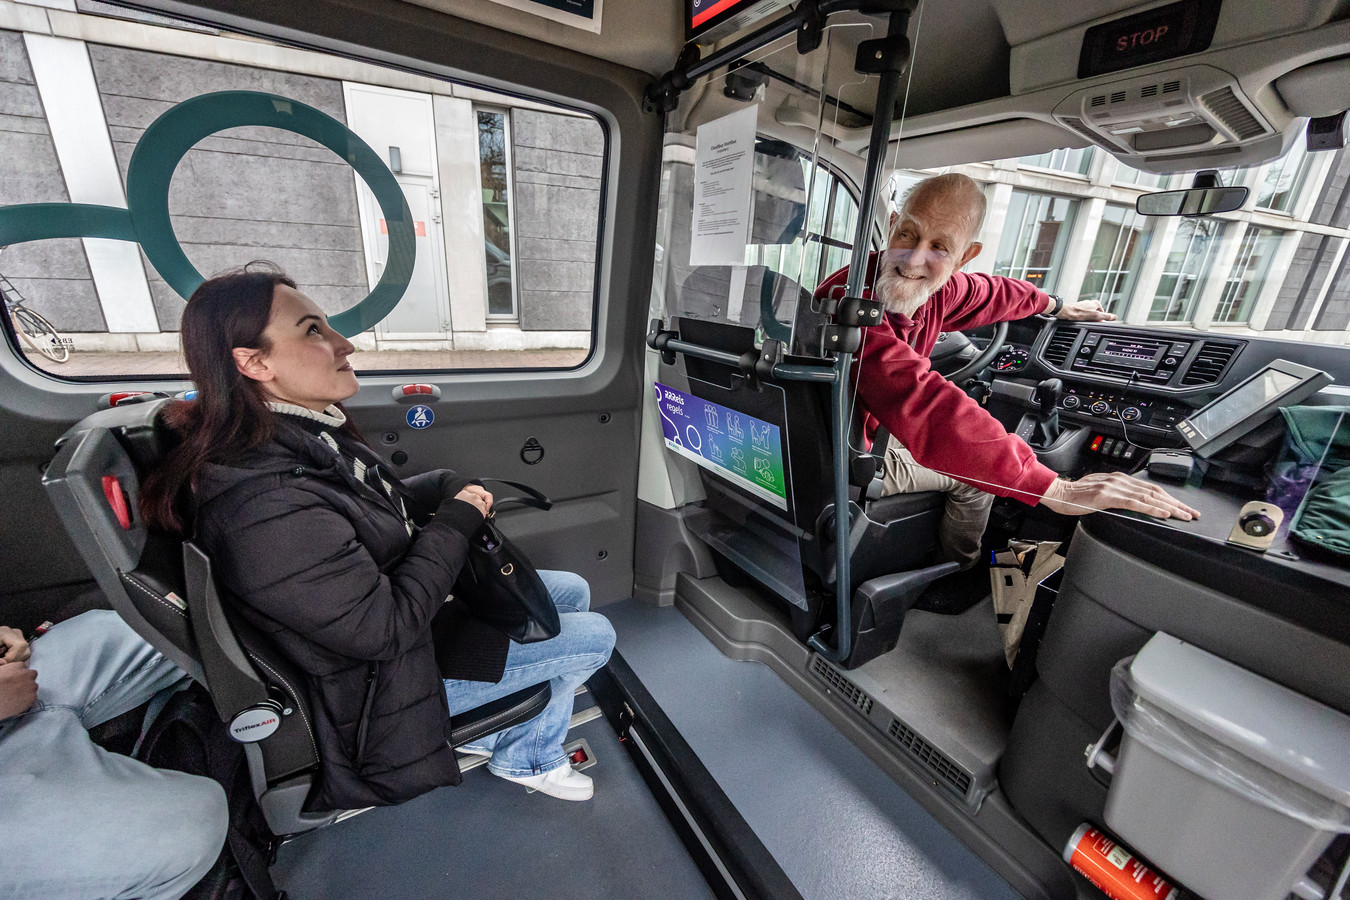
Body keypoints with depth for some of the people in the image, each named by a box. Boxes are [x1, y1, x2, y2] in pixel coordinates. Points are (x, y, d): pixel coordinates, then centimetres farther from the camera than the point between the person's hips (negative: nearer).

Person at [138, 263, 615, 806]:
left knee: (574, 592, 14)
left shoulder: (306, 436, -4)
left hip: (407, 603, 9)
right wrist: (456, 521, -20)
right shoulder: (265, 507, -34)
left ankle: (490, 730, 30)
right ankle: (527, 759, 23)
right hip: (388, 678, -8)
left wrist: (448, 487, -4)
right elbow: (384, 627, -29)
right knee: (593, 637, -5)